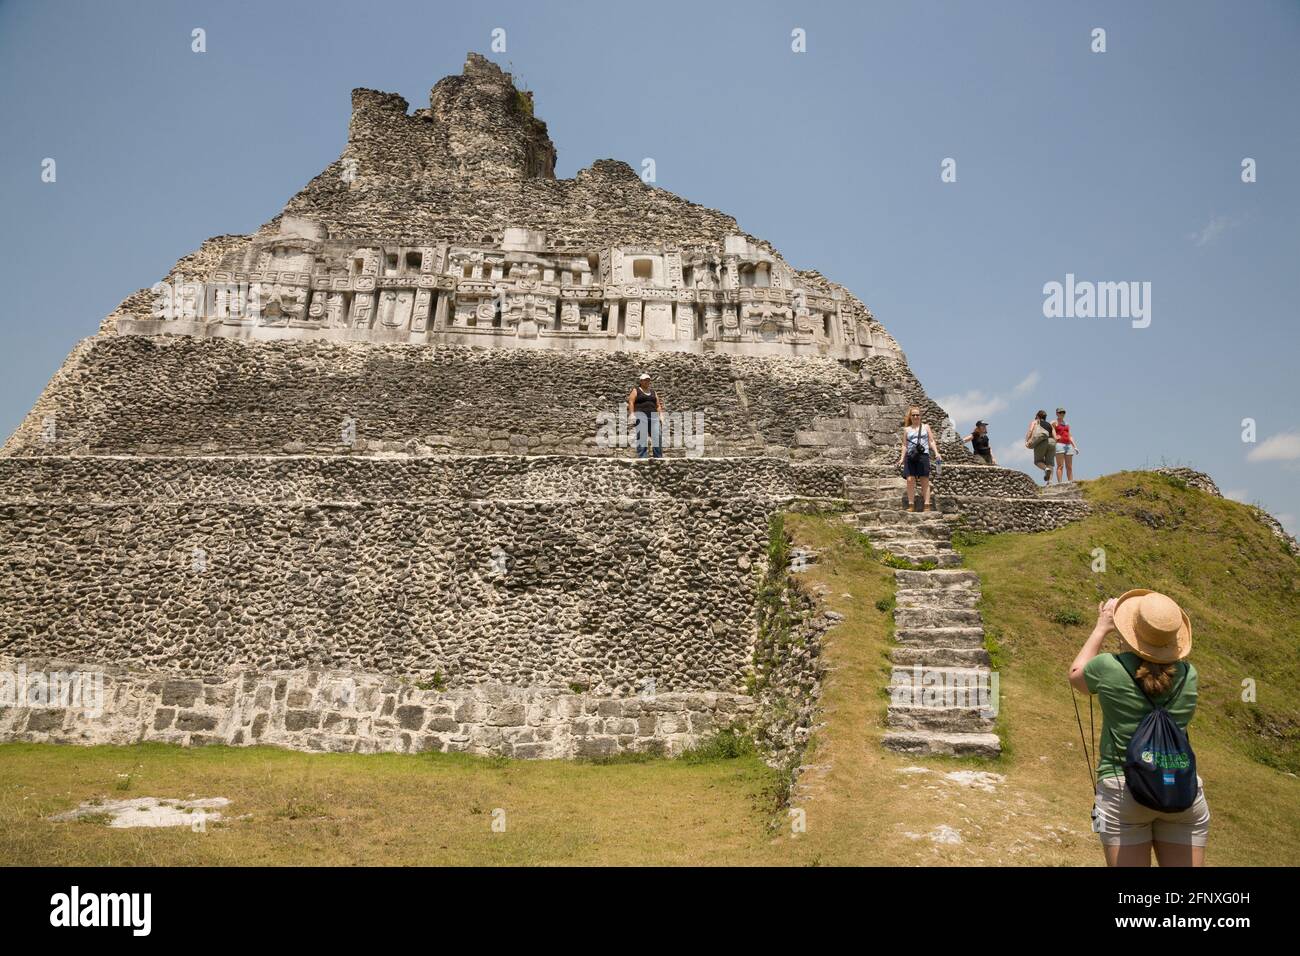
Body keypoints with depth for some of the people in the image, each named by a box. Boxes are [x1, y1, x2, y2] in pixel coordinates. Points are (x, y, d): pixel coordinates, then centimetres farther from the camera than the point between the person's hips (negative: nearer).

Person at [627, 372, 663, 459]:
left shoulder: (653, 392, 22)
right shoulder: (636, 391, 8)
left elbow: (658, 405, 20)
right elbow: (631, 402, -2)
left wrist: (661, 415, 8)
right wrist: (632, 414, -14)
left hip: (653, 416, 4)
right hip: (640, 414, -4)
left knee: (658, 435, -7)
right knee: (642, 437, -11)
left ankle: (659, 457, -4)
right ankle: (642, 458, -12)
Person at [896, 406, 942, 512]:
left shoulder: (925, 427, 15)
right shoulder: (907, 429, 16)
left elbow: (931, 441, 10)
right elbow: (905, 445, 15)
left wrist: (936, 453, -4)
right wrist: (902, 458, 5)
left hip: (923, 455, -1)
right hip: (910, 456, 1)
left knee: (925, 480, -3)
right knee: (910, 480, -7)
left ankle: (926, 506, -5)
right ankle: (911, 505, -4)